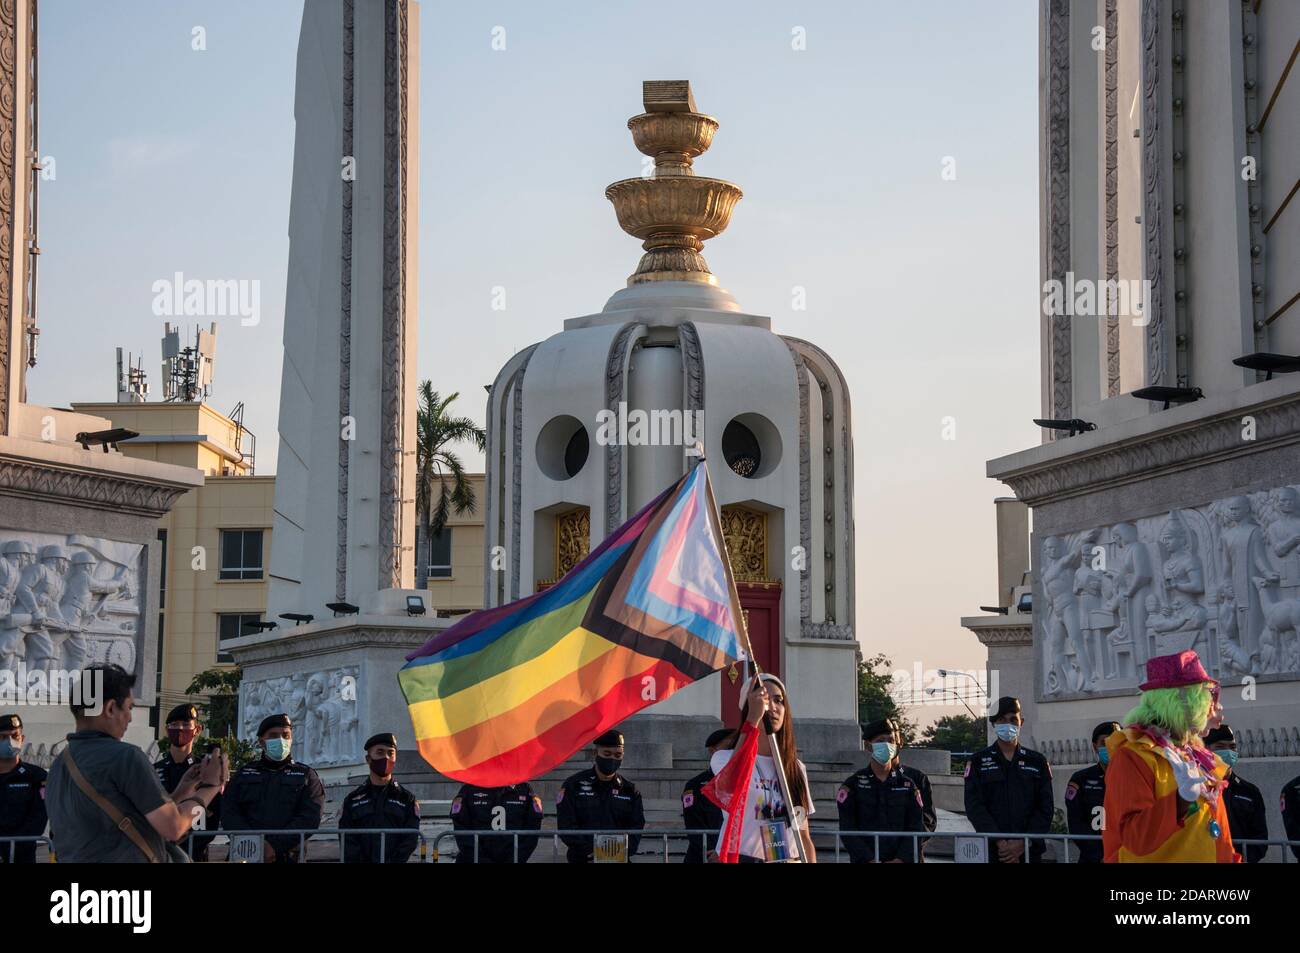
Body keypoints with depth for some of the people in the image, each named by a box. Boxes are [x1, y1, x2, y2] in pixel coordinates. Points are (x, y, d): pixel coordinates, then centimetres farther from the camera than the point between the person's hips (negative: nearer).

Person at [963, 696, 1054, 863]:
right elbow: (974, 807, -3)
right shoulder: (978, 761, 7)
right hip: (990, 852, -2)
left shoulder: (1037, 762, 11)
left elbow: (1045, 809, 4)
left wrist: (1023, 843, -10)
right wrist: (1000, 842, -15)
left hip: (1029, 851, 2)